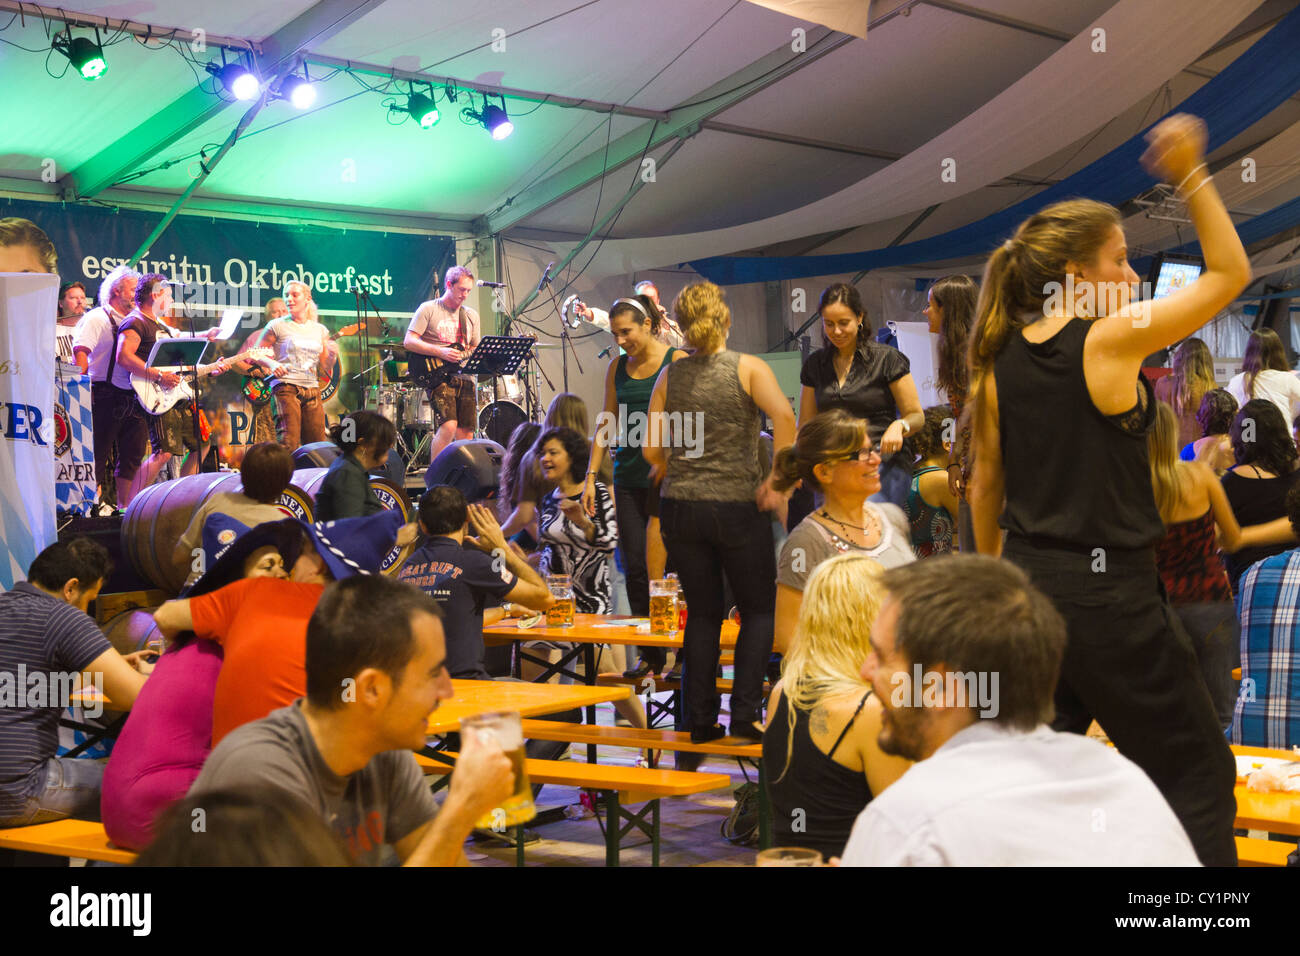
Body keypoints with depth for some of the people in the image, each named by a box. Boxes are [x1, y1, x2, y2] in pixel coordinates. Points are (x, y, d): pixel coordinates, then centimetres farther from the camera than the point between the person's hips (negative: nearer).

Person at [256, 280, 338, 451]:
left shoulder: (320, 330, 16)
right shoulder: (277, 326, 4)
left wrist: (333, 356, -3)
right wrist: (271, 363, -12)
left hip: (312, 390, 4)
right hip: (286, 388, -4)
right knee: (288, 445, -15)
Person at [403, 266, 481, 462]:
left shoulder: (471, 316, 16)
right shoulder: (428, 309, 0)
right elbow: (409, 342, -8)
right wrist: (441, 352, -17)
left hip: (464, 376, 6)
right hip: (438, 376, -6)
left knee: (466, 434, 0)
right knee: (449, 426, -21)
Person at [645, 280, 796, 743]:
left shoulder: (670, 376, 3)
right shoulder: (749, 368, -5)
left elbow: (651, 449, -1)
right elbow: (783, 415, -23)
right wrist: (778, 478, -15)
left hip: (681, 510, 3)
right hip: (739, 508, -3)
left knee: (702, 613, 13)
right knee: (759, 610, 12)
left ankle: (701, 718, 13)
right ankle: (745, 713, 3)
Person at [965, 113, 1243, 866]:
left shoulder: (1001, 360, 5)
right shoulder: (1111, 338, -13)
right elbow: (1230, 273, -3)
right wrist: (1191, 175, -1)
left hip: (1028, 580, 7)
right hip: (1108, 591, -7)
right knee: (1197, 775, 5)